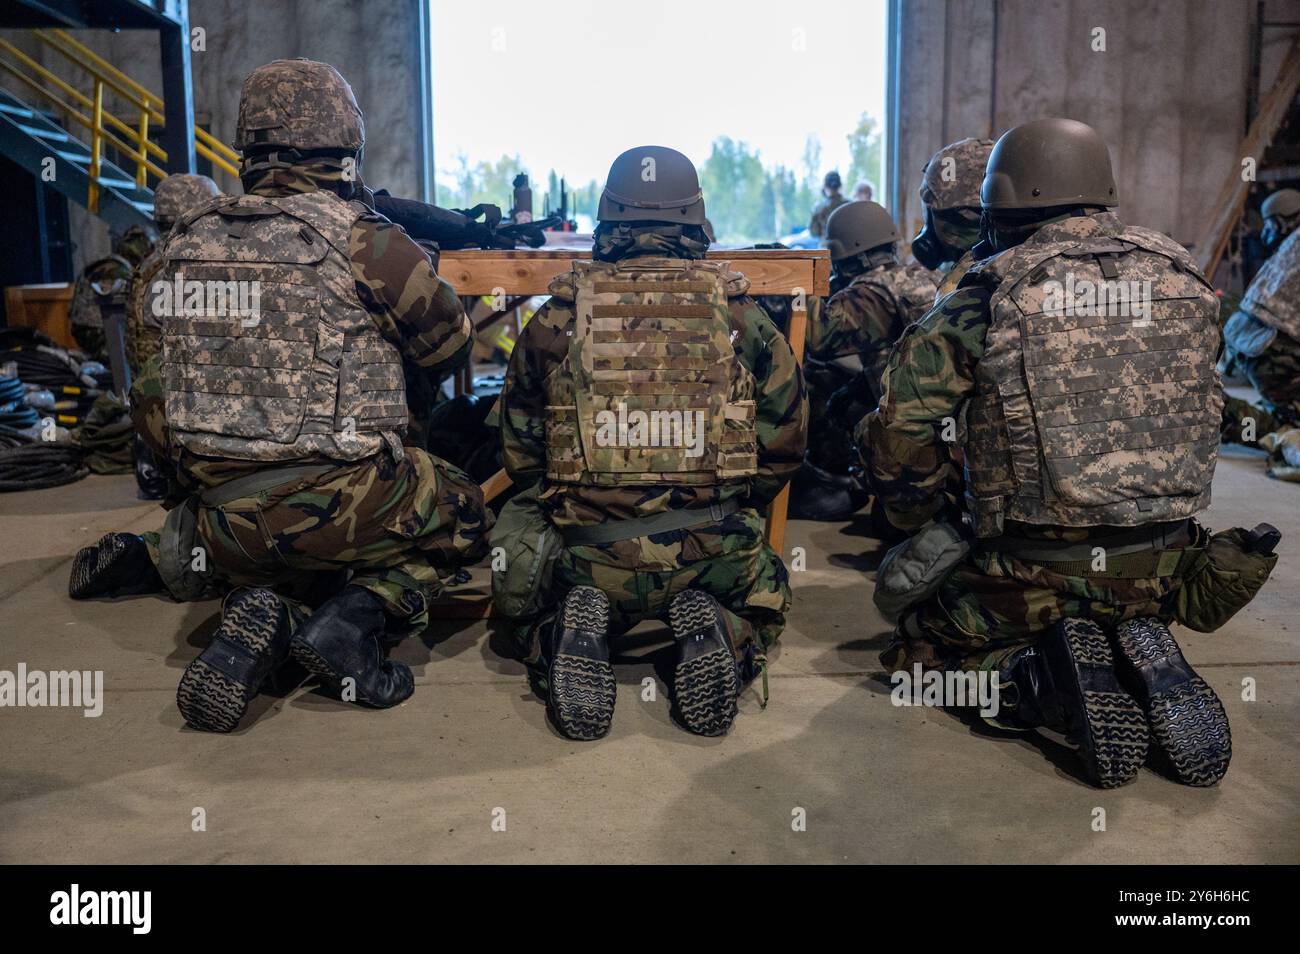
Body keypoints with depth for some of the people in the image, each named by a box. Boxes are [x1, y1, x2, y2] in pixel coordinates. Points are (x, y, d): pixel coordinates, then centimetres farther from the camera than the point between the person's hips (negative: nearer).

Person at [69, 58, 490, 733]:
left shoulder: (188, 239, 7)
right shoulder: (362, 237, -9)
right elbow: (450, 343, 2)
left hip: (222, 518, 6)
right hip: (336, 501, -6)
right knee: (463, 517, 20)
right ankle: (361, 614, -5)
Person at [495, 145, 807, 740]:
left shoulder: (557, 319, 2)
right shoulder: (741, 316, 2)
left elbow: (519, 451, 10)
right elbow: (784, 445, 9)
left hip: (587, 558, 0)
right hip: (716, 557, 0)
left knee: (531, 601, 33)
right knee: (764, 600, 33)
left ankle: (563, 640, -4)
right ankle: (723, 637, -3)